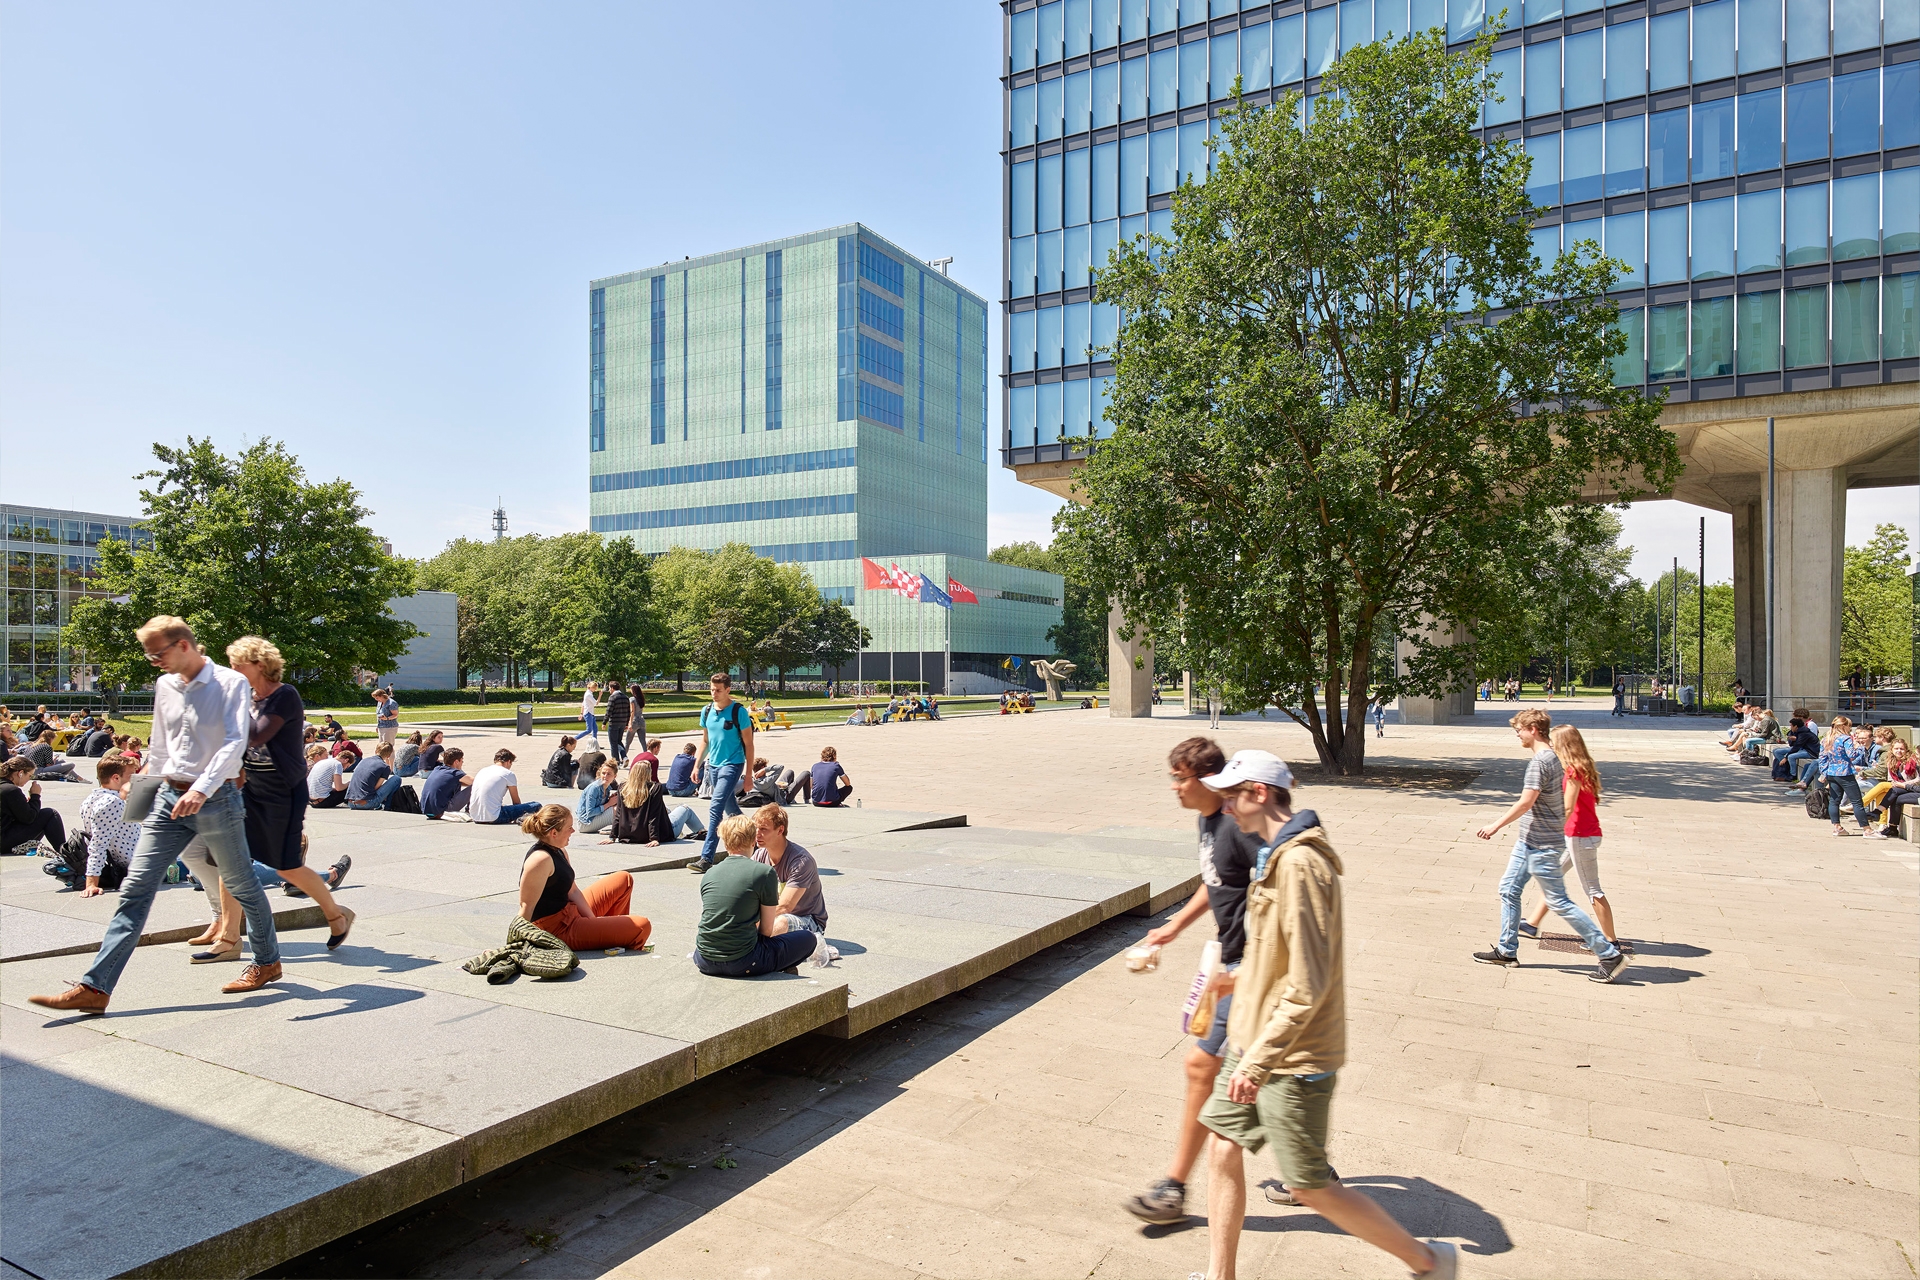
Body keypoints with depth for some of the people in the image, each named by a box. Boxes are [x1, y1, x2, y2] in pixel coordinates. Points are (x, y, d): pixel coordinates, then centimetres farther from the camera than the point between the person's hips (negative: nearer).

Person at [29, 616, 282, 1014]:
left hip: (216, 799, -6)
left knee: (241, 885, 7)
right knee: (136, 888, 0)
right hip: (170, 799, 6)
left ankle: (268, 962, 25)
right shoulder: (164, 686, 10)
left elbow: (235, 742, -21)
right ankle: (94, 988, 1)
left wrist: (202, 789, -32)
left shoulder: (232, 684, -10)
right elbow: (160, 743, 21)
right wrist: (157, 783, 21)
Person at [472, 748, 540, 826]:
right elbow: (516, 801, 10)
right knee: (536, 806, -5)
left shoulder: (482, 771, 19)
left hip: (475, 817, 8)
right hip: (493, 818, -8)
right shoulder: (509, 774, 0)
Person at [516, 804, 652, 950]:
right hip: (558, 930, -10)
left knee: (624, 880, 22)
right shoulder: (541, 859, -25)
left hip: (572, 913, 10)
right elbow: (527, 907, -25)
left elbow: (573, 891, 8)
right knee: (642, 927, -14)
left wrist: (594, 921, 2)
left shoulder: (559, 852, 6)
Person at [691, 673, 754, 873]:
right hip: (713, 765, 7)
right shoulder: (706, 711, 7)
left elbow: (748, 744, -6)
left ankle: (706, 859, -16)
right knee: (731, 810, 16)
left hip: (732, 765, -6)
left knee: (716, 810, -15)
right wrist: (697, 765, 13)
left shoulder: (738, 712, -10)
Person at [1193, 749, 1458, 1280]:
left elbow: (1308, 986, -27)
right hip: (1255, 1042, 9)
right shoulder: (1274, 854, 6)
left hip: (1293, 1059, -9)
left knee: (1310, 1189, 7)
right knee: (1222, 1151, 14)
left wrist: (1258, 1060, -24)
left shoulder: (1300, 865, -26)